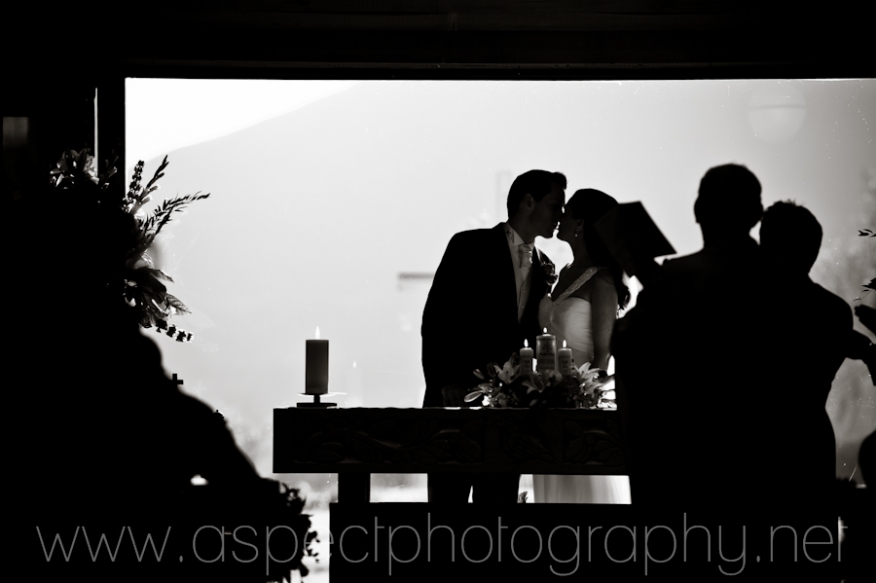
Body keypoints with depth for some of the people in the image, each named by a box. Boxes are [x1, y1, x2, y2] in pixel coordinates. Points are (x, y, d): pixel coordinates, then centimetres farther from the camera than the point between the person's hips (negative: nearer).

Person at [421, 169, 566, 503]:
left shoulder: (543, 268, 13)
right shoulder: (470, 247, -3)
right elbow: (435, 319, -7)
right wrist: (445, 383, -14)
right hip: (456, 401, -5)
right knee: (448, 500, -5)